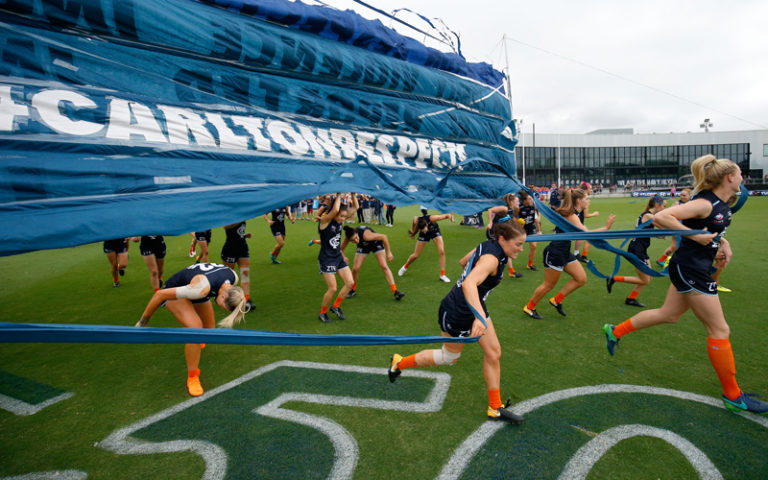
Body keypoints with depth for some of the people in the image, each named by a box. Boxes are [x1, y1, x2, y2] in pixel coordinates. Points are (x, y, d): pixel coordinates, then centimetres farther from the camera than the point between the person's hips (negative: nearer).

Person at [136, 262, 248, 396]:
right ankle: (192, 378, -11)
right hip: (175, 290, -7)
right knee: (196, 328, -28)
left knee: (209, 328, 15)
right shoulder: (202, 288, -44)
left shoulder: (233, 277, -24)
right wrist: (143, 321, -21)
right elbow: (160, 294, -35)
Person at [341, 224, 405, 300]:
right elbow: (341, 249, -8)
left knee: (384, 266, -17)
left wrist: (388, 252, -28)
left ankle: (395, 291, -13)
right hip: (363, 246, 3)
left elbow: (384, 237, -32)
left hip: (376, 243, -3)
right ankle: (353, 290, 18)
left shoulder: (366, 235, -43)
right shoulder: (347, 238, -29)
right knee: (355, 268, -8)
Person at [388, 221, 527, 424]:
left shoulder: (487, 245, -2)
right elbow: (469, 284, -47)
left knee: (494, 353, 10)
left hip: (473, 307, 9)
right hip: (457, 314, -9)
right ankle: (399, 362, 32)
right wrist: (479, 317, -58)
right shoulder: (491, 258, -29)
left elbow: (464, 261, 16)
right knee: (449, 357, 12)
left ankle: (495, 408, 25)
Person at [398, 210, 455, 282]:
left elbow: (445, 215, -31)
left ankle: (442, 275, -5)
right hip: (423, 236, 1)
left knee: (441, 252, -18)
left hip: (435, 231, -1)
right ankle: (405, 267, 35)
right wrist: (413, 232, -8)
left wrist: (449, 216, -53)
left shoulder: (431, 218, -42)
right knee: (415, 255, 3)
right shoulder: (416, 220, -34)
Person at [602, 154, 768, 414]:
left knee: (668, 315, 20)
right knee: (719, 330, 0)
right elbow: (660, 217, -30)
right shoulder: (704, 203, -21)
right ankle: (733, 396, 14)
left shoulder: (722, 204, 7)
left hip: (694, 268, 10)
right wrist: (695, 235, -27)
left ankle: (615, 331, 31)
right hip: (689, 270, -10)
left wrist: (723, 242, 8)